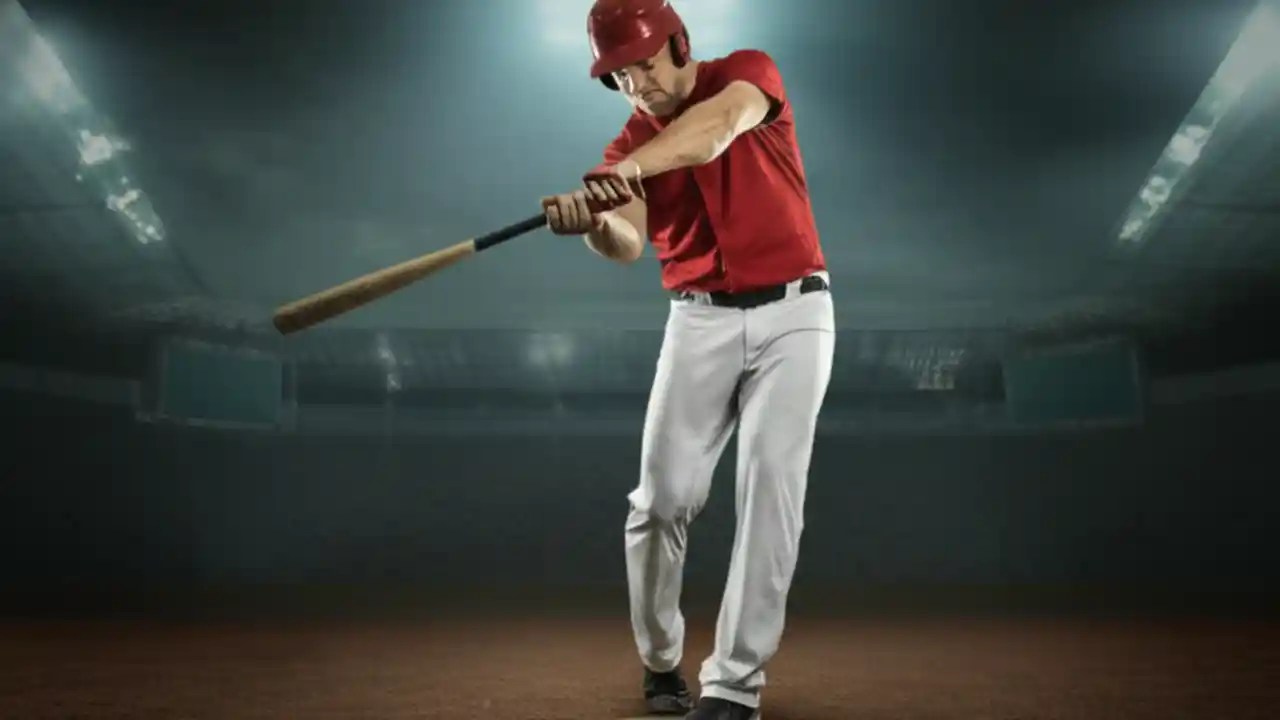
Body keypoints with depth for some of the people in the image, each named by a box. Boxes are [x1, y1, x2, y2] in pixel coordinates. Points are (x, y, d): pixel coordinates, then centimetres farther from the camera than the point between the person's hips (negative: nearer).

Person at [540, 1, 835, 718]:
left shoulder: (751, 72, -3)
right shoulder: (629, 146, 3)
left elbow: (716, 128, -28)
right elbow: (629, 243, -17)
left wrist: (628, 169, -43)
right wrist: (593, 222, -40)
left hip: (793, 312, -2)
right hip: (701, 320, 3)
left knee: (771, 491, -7)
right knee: (662, 496, -2)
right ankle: (661, 659, 19)